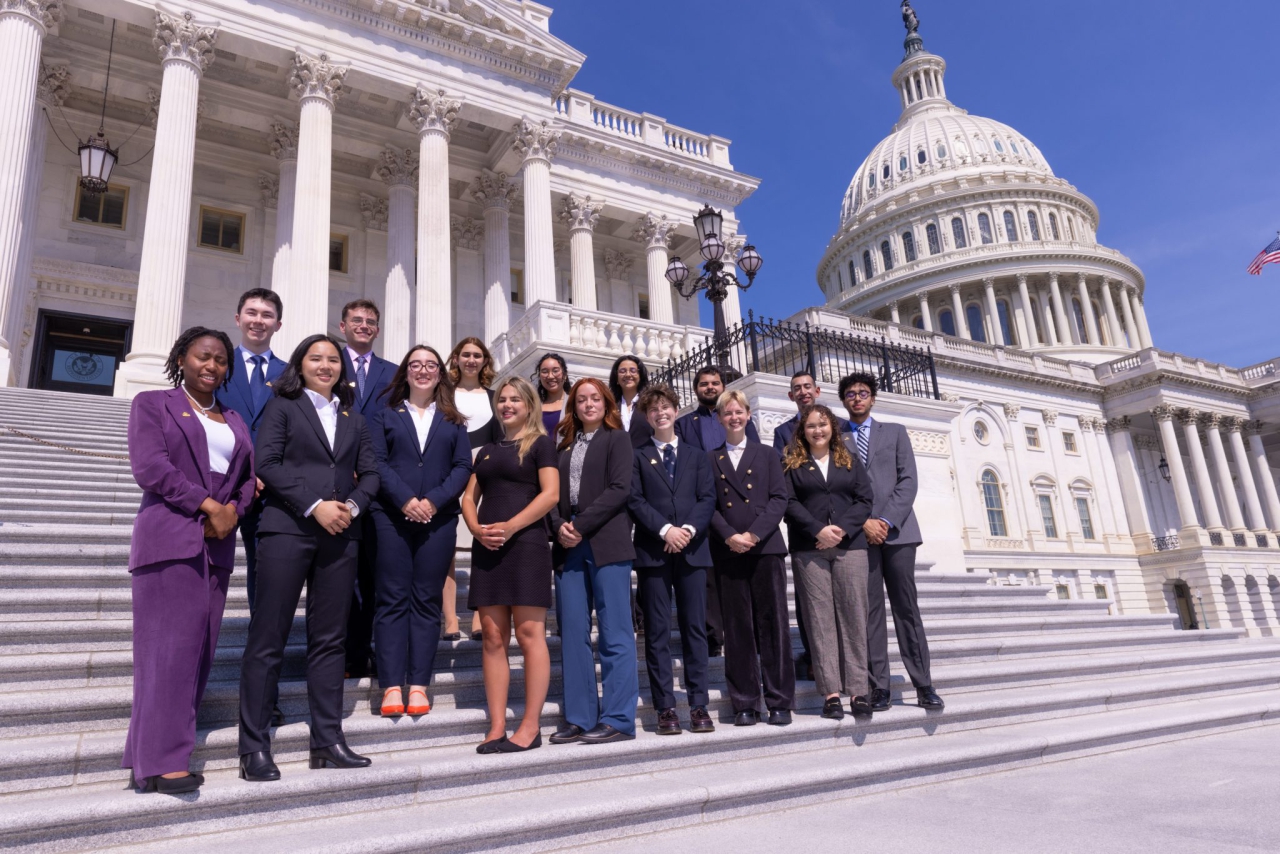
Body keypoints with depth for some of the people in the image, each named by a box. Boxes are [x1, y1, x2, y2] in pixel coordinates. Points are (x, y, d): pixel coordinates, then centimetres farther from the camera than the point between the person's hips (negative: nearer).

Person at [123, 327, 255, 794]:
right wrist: (208, 505, -13)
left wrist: (233, 510, -7)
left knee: (199, 650, 4)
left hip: (217, 544, 6)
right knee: (170, 646, -9)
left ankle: (147, 752, 12)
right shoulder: (152, 404, 6)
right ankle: (161, 761, -5)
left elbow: (248, 476, 14)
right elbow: (150, 465, -8)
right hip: (170, 539, -6)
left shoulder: (235, 421, 21)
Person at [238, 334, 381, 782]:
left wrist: (352, 505, -6)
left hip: (341, 535, 4)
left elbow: (369, 473, 14)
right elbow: (266, 462, -5)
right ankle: (253, 746, 5)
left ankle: (327, 740, 11)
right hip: (287, 530, -4)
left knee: (329, 639, 5)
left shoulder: (354, 420, 20)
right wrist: (315, 506, -14)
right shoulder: (282, 407, 7)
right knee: (268, 638, -2)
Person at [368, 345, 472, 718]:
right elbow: (376, 461, 0)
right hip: (391, 517, -1)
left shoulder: (453, 421, 14)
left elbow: (463, 466, 4)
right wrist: (404, 500, -14)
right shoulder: (385, 415, 12)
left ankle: (419, 685, 6)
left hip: (438, 519, 1)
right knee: (392, 600, -2)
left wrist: (434, 501, -11)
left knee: (427, 600, 2)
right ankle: (391, 686, 1)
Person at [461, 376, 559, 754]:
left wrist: (510, 527, -16)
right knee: (493, 638, 3)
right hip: (486, 548, 6)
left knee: (529, 634, -6)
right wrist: (476, 528, -3)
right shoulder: (488, 450, 21)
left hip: (525, 544, -6)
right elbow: (469, 497, 17)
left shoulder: (540, 443, 4)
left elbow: (550, 494, -8)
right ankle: (496, 727, 6)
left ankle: (530, 726, -1)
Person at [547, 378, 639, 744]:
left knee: (614, 632, -3)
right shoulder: (565, 446, 21)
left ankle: (618, 719, 3)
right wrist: (559, 527, -7)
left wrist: (580, 526, -12)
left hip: (606, 545, -5)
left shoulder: (617, 438, 6)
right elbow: (553, 494, 13)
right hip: (569, 547, 5)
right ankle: (580, 718, 11)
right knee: (573, 631, 3)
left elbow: (619, 489, -7)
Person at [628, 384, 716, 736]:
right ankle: (666, 708, 6)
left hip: (692, 549, 2)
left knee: (695, 628, 3)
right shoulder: (638, 457, 9)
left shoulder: (697, 456, 16)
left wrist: (689, 529, -11)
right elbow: (635, 500, -2)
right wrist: (666, 530, -14)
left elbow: (707, 498, 6)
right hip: (653, 551, -2)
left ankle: (698, 705, 8)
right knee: (657, 631, 0)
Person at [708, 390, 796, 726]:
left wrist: (754, 534, -11)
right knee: (737, 628, 2)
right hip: (728, 552, 0)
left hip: (766, 548, 0)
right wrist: (729, 536, -12)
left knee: (773, 624, 1)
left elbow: (779, 499, 2)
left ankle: (780, 701, 8)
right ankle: (744, 703, 9)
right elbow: (708, 506, 4)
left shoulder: (767, 455, 13)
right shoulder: (710, 460, 12)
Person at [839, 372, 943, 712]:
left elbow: (908, 481, 4)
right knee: (870, 612, -1)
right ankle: (879, 687, 2)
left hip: (897, 530, 0)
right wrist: (863, 523, -10)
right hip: (858, 534, 0)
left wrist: (887, 521, -9)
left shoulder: (895, 432, 15)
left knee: (907, 609, 0)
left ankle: (923, 686, 4)